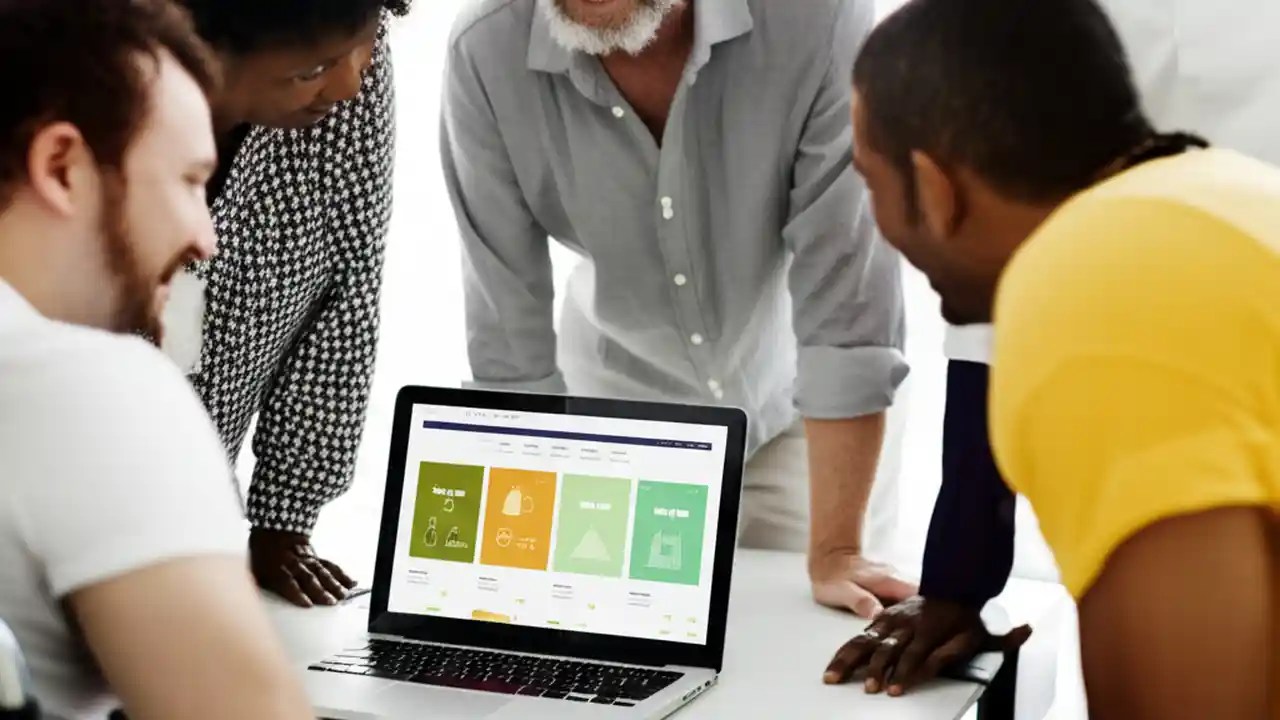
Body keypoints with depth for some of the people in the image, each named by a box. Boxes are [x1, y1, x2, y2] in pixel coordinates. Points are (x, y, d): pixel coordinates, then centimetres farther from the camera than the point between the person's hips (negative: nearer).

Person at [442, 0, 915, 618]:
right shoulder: (484, 54, -26)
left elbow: (847, 289, -29)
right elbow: (508, 333, -19)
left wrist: (834, 551, -28)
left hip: (796, 395, -1)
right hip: (624, 393, 1)